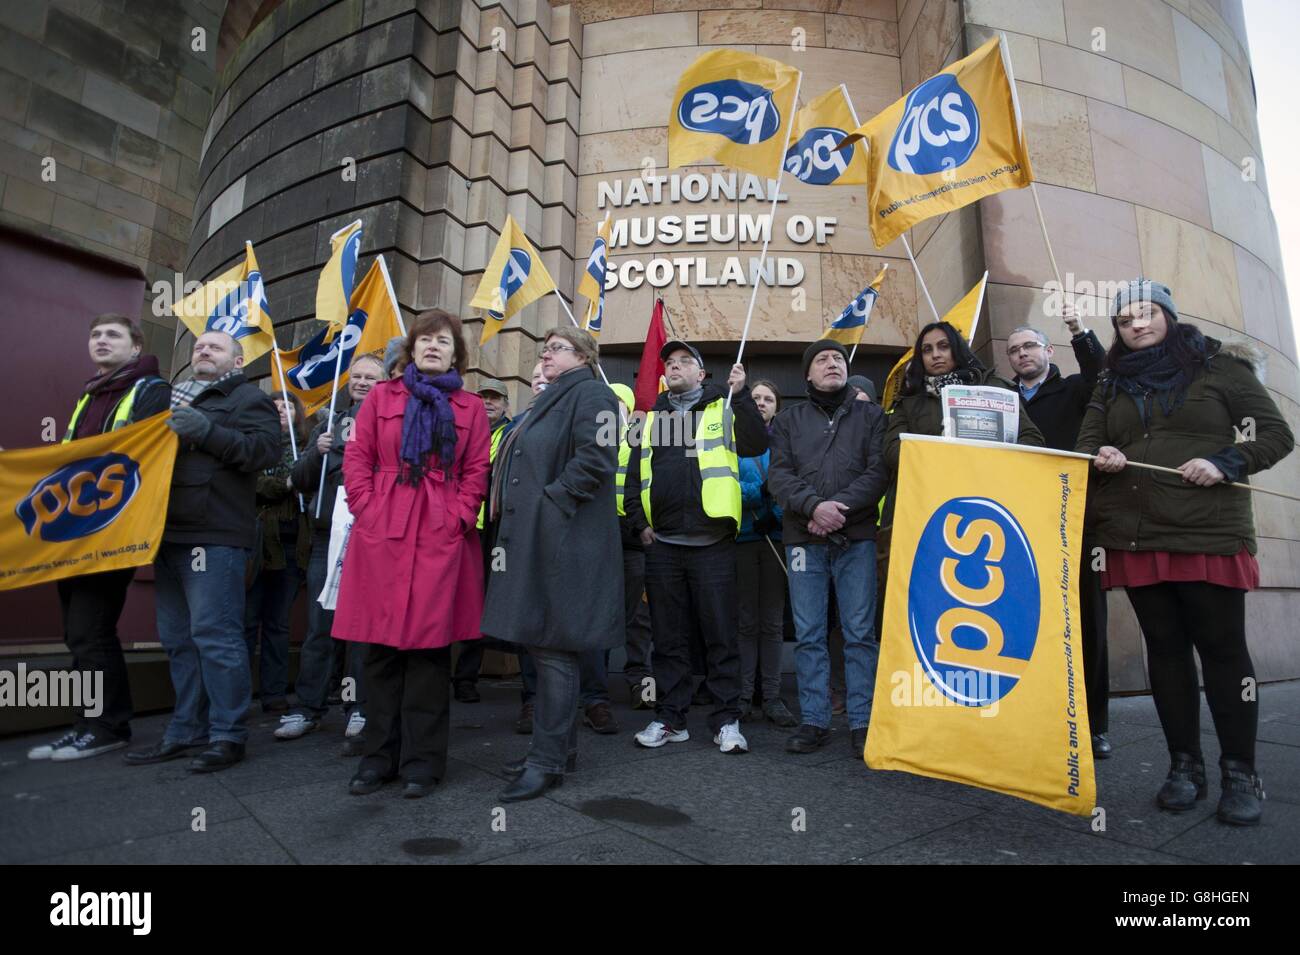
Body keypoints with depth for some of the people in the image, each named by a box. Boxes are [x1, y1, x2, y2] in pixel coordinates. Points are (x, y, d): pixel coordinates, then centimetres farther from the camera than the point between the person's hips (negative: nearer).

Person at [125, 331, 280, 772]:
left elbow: (264, 449, -14)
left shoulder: (250, 398, 2)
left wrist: (207, 431, -20)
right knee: (178, 639, 12)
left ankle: (228, 735, 0)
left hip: (214, 533, -8)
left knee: (214, 635, -8)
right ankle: (186, 731, 22)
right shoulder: (173, 397, 25)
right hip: (169, 531, 8)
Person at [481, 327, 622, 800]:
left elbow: (596, 457, -21)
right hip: (534, 538, 10)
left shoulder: (590, 394, -5)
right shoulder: (550, 401, 25)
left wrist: (554, 498, -19)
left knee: (552, 649, -5)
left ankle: (548, 761, 5)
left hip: (563, 541, -10)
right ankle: (559, 747, 24)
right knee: (542, 644, 12)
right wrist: (513, 512, 16)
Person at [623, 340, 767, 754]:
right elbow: (635, 476, 16)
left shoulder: (723, 408, 7)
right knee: (668, 637, 10)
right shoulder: (652, 417, 17)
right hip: (662, 544, 4)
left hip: (712, 543, -3)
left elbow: (757, 445, -10)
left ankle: (727, 720, 14)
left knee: (720, 635, 2)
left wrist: (740, 394, -15)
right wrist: (640, 523, 5)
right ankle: (670, 718, 21)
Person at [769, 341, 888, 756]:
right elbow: (778, 476, 1)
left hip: (857, 538, -1)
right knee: (808, 636, 5)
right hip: (803, 539, 1)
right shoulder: (788, 420, 14)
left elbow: (879, 472, -1)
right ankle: (813, 721, 14)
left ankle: (862, 723, 11)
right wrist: (814, 505, -16)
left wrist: (839, 506, -14)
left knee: (860, 633, 1)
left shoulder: (871, 415, 11)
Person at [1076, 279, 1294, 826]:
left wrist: (1225, 463, -14)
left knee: (1222, 647, -1)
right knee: (1165, 647, 7)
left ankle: (1240, 772, 13)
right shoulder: (1111, 384, 15)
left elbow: (1277, 434, 4)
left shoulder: (1219, 367, 6)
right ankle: (1185, 765, 17)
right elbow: (1085, 445, 14)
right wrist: (1102, 457, -9)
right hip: (1134, 536, 3)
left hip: (1209, 533, -3)